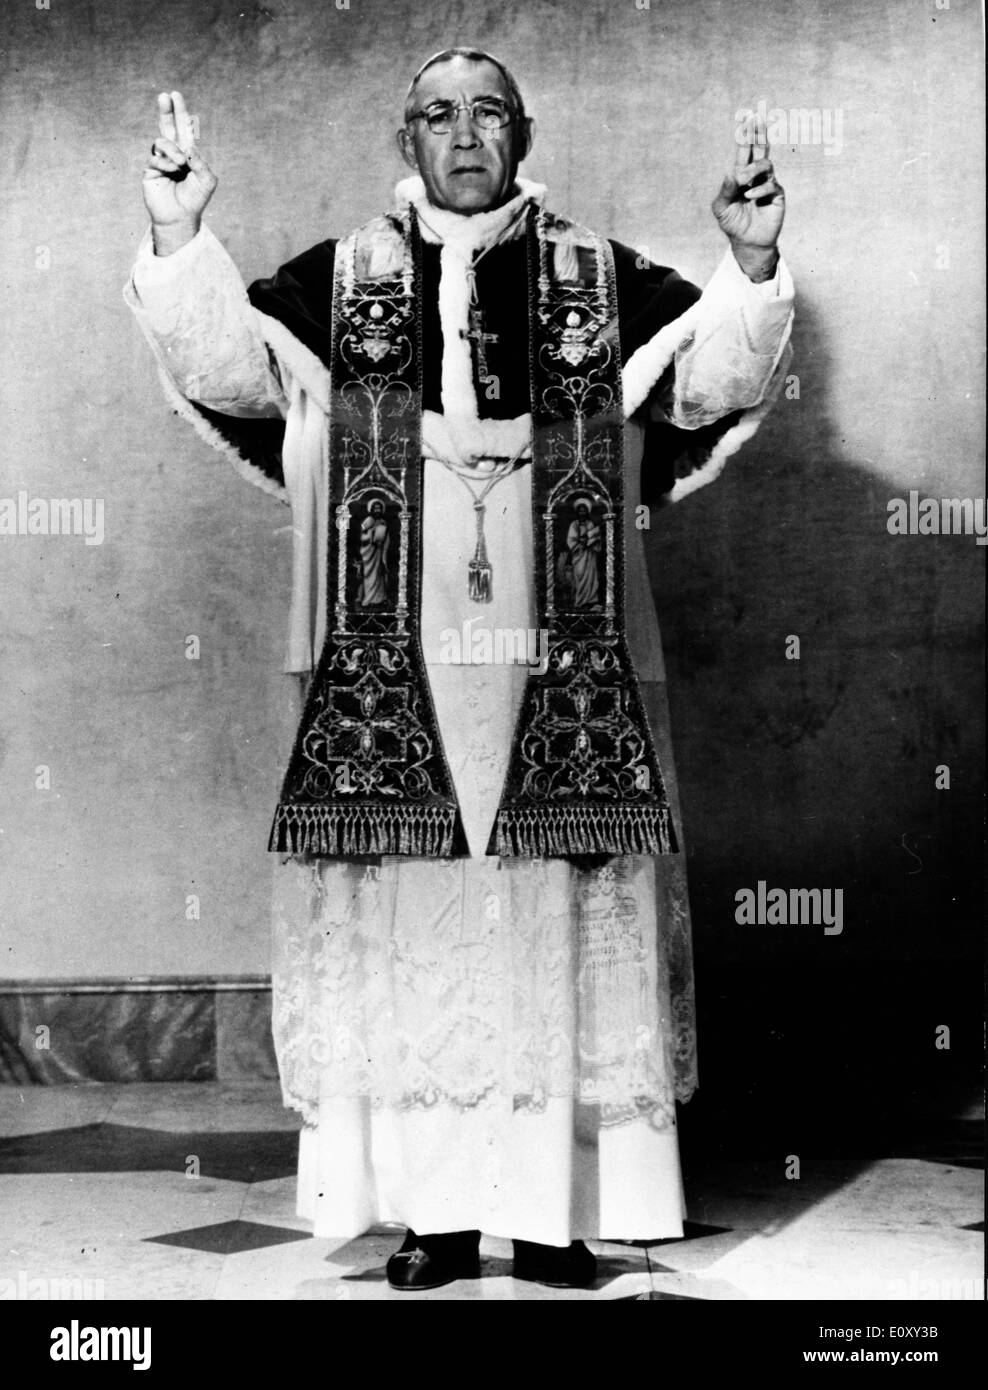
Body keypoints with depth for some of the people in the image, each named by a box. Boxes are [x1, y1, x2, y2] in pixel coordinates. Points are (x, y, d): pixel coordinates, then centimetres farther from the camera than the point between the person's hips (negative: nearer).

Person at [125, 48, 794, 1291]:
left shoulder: (602, 279, 11)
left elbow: (714, 375, 2)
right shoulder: (338, 281, 11)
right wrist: (178, 236, -11)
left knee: (560, 929, 2)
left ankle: (556, 1208, 12)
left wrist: (751, 262, -14)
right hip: (394, 665, 0)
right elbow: (223, 363, 3)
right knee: (406, 930, 1)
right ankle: (434, 1211, 11)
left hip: (560, 664, 0)